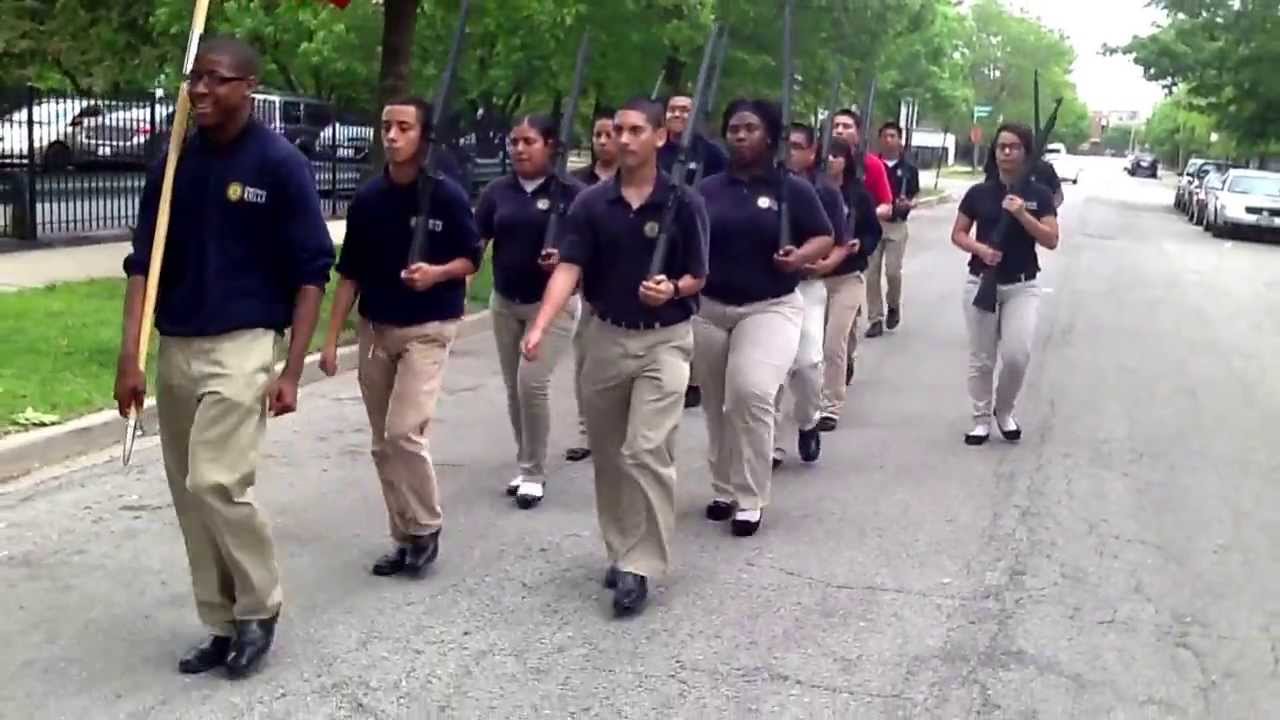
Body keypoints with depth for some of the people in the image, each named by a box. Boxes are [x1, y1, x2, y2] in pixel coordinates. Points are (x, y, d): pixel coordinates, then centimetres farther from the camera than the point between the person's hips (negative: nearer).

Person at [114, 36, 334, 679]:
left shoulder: (280, 164, -6)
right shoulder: (172, 165, 7)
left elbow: (311, 271, -5)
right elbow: (143, 263, 7)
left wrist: (292, 371, -10)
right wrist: (130, 355, -4)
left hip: (240, 346, -5)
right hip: (173, 348, 6)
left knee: (217, 483, -17)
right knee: (189, 495, 8)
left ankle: (259, 609, 6)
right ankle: (223, 625, 22)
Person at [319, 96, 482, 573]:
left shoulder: (446, 195, -9)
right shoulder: (367, 199, 2)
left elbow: (471, 260, 0)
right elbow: (350, 273, 7)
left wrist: (437, 273, -21)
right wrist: (332, 338, 3)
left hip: (428, 330, -5)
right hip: (375, 330, 5)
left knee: (404, 432, -16)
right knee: (383, 444, 8)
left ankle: (427, 528, 4)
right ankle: (404, 537, 22)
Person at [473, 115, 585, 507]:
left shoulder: (570, 191, -7)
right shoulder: (498, 191, 3)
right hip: (505, 302, 5)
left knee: (532, 382, -14)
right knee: (514, 388, 10)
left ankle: (534, 473, 1)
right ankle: (526, 466, 26)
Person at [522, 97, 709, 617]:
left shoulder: (684, 203, -7)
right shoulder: (591, 203, -1)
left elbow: (698, 277, -2)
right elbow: (569, 268, -9)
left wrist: (673, 289, -25)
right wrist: (540, 327, -23)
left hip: (665, 340, -4)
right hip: (605, 337, 4)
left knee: (646, 452, -12)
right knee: (609, 456, 12)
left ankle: (640, 567, -5)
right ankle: (621, 552, 28)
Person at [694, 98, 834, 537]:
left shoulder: (792, 189, -1)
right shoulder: (707, 190, 6)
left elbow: (824, 238, 3)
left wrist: (801, 256, -16)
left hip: (770, 309, -4)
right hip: (709, 309, 4)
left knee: (750, 394, -20)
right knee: (716, 405, 10)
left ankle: (750, 500, -8)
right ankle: (724, 489, 26)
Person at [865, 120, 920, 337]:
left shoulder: (909, 168, 4)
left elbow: (915, 197, 7)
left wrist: (908, 204, -15)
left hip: (897, 226, -1)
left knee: (893, 271, -7)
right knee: (872, 272, 0)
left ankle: (894, 305, 23)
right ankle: (876, 319, 7)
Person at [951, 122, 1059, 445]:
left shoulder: (1039, 194, -1)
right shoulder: (979, 193, 1)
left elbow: (1051, 241, -7)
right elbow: (958, 234, 6)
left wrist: (1022, 214, -20)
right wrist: (980, 248, -14)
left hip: (1022, 287, -1)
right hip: (982, 283, 1)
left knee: (1017, 356, -10)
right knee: (981, 358, 6)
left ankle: (1005, 411, 16)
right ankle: (981, 419, 20)